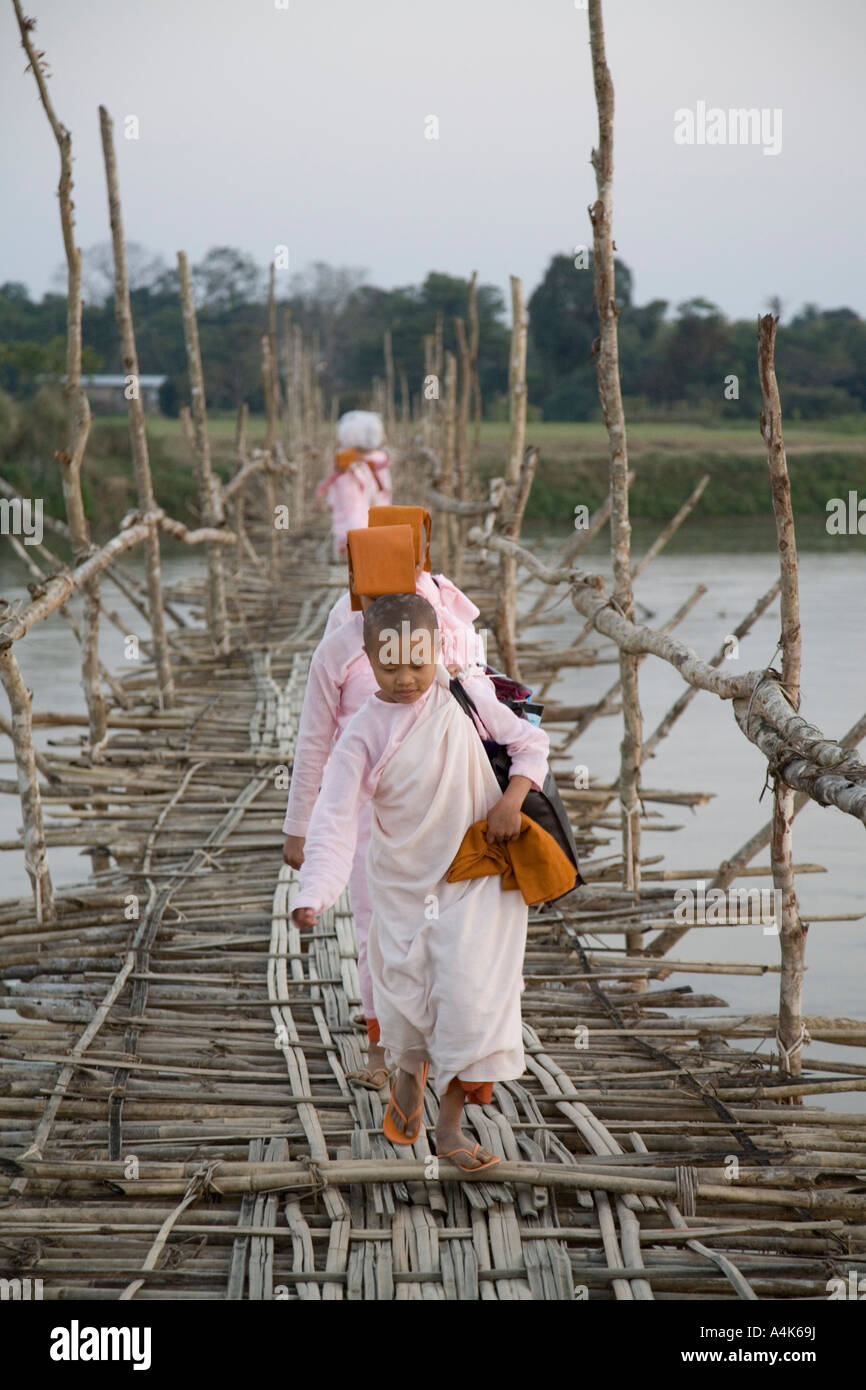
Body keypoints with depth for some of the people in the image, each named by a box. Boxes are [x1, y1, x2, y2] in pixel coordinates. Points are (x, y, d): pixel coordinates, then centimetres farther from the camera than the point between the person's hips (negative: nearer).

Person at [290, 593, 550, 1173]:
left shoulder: (466, 698, -7)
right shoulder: (364, 733, -11)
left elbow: (529, 741, 5)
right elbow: (336, 819, -17)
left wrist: (513, 798, -13)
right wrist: (314, 895, -29)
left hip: (478, 877, -1)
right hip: (405, 884, 1)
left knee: (469, 991, -11)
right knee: (407, 994, 8)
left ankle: (451, 1126, 2)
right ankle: (409, 1077, 43)